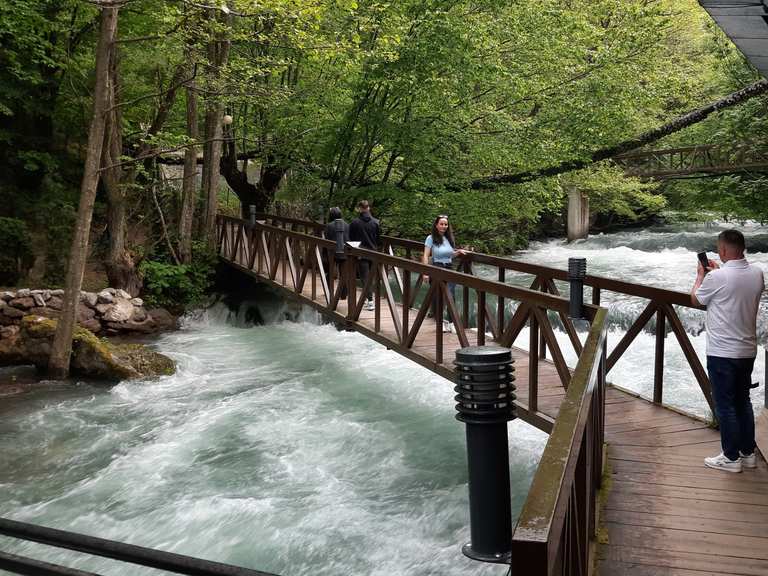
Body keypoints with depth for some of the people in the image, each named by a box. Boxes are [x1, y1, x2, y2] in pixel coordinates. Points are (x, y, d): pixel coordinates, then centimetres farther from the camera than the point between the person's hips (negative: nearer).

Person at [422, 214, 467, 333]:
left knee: (451, 296, -9)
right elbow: (426, 256, -9)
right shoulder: (431, 238, -4)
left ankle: (451, 322, -7)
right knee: (437, 297, 2)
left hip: (449, 268, 4)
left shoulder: (449, 238, 12)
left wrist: (458, 252, 6)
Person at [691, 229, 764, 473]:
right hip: (748, 350, 7)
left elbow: (695, 299, -1)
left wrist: (701, 275, 14)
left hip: (722, 353, -6)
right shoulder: (757, 274, -1)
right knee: (743, 402, 18)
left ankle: (731, 458, 11)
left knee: (725, 405, 3)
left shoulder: (716, 277, -20)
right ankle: (748, 453, 26)